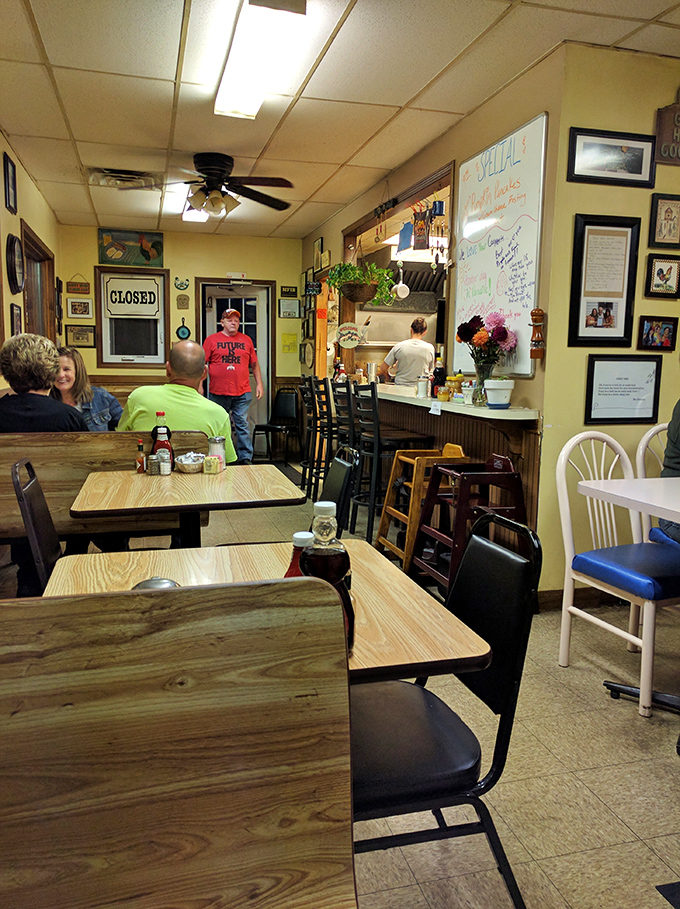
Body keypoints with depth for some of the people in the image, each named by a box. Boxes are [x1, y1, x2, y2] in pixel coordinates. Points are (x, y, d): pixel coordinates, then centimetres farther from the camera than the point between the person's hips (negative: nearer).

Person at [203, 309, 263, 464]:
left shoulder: (246, 340, 12)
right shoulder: (212, 339, 5)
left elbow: (254, 364, 17)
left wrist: (259, 384, 10)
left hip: (242, 393, 1)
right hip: (218, 393, -1)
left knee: (243, 426, -1)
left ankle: (245, 459, 3)